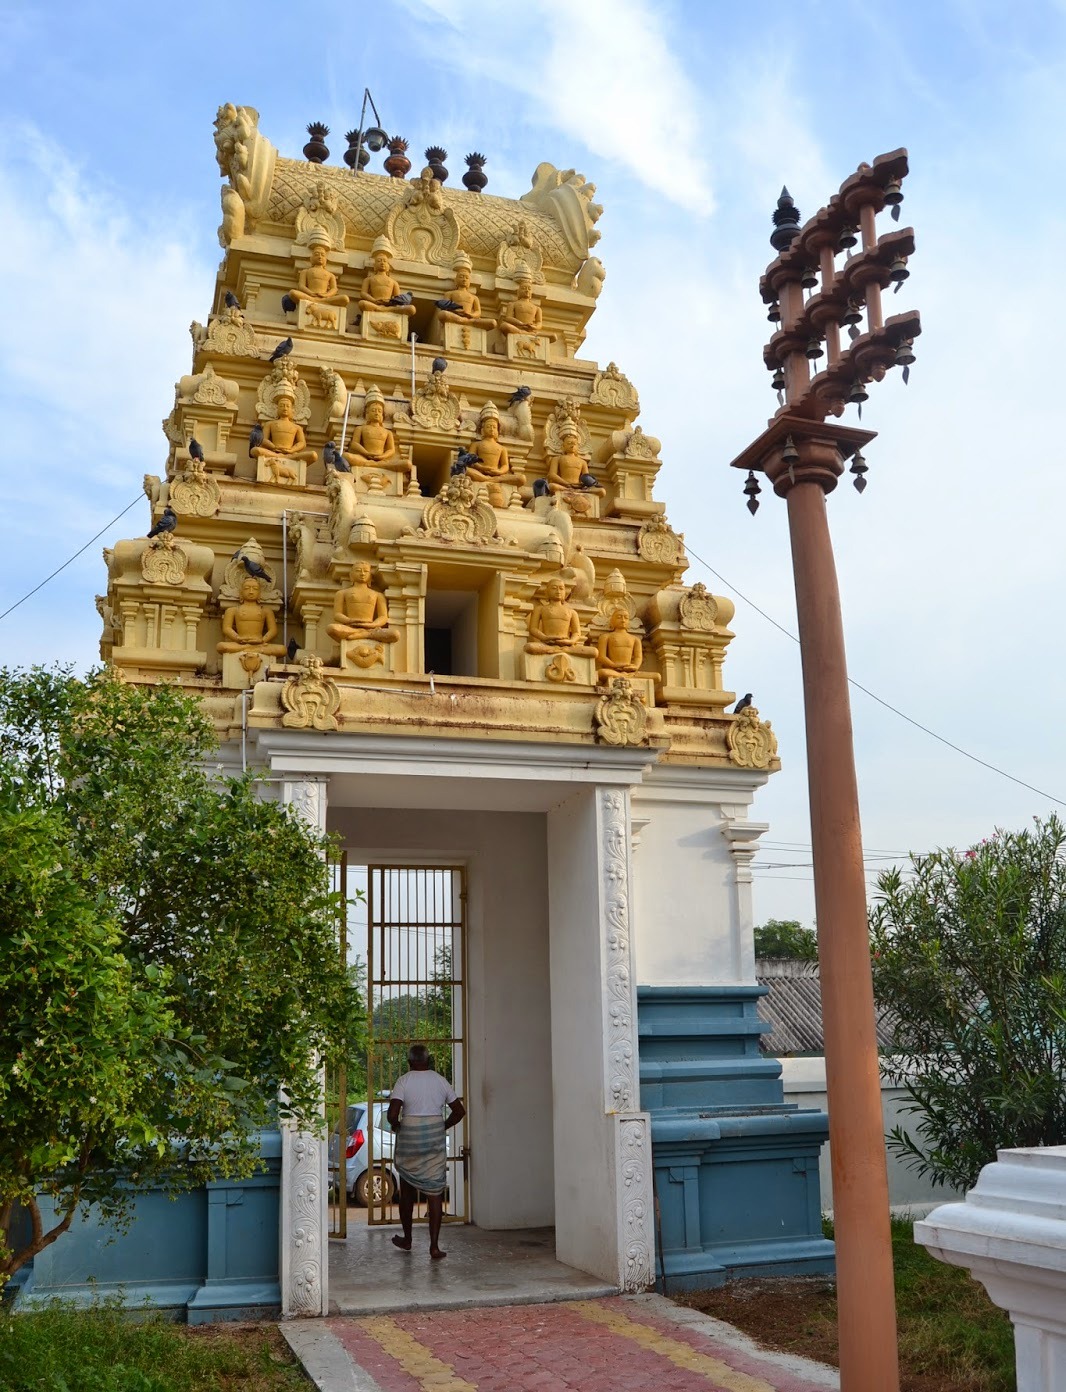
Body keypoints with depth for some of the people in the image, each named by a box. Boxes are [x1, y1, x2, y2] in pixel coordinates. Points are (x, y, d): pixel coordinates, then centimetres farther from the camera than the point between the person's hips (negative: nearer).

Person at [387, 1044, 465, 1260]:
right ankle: (434, 1246, -3)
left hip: (409, 1137, -1)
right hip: (435, 1140, 1)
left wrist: (396, 1126, 4)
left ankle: (407, 1239, 29)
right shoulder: (440, 1081, 3)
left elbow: (392, 1114, -15)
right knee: (435, 1192, 2)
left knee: (407, 1189, 17)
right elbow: (459, 1111, 6)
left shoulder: (403, 1081, -6)